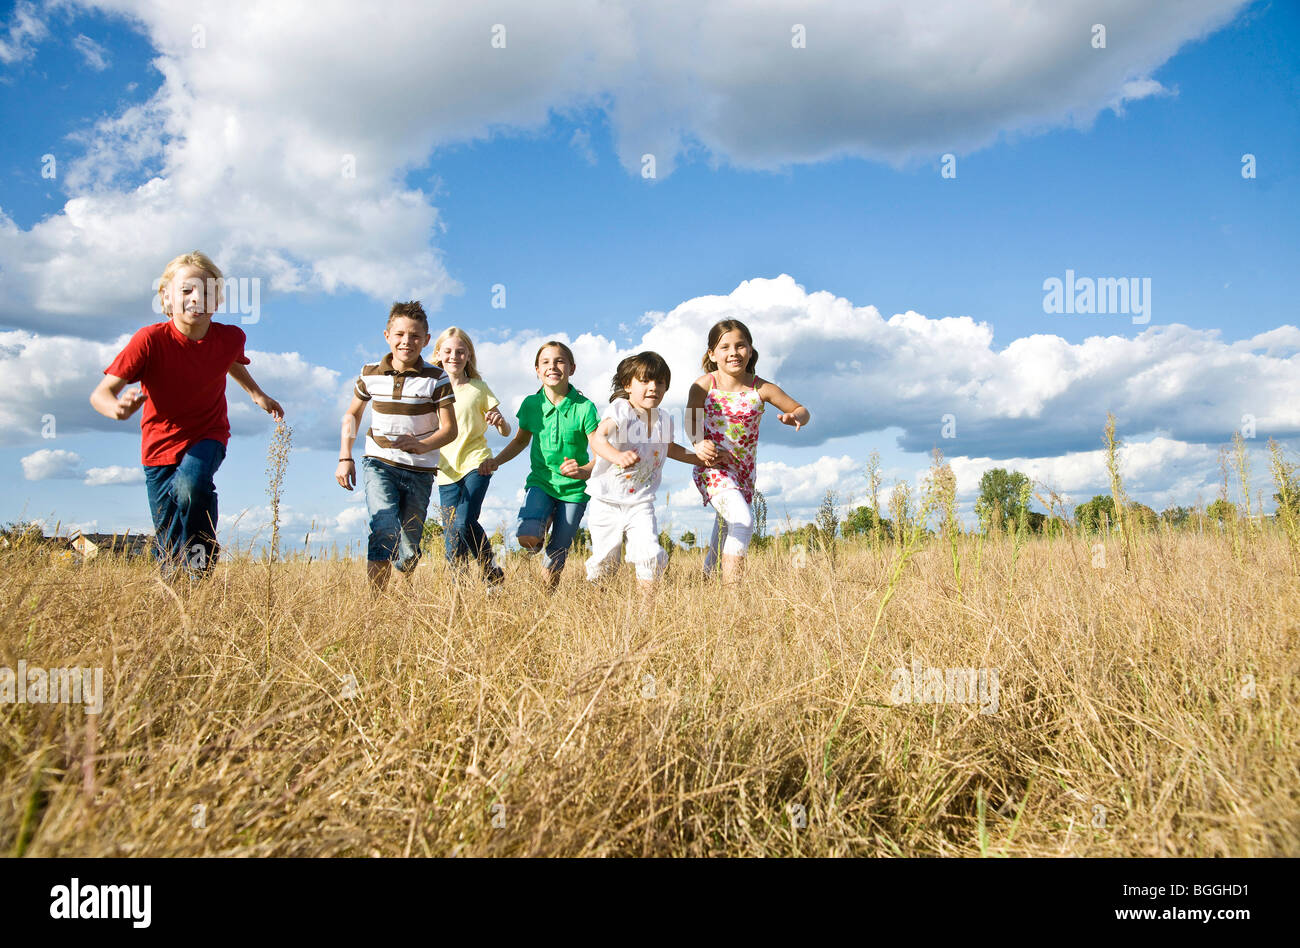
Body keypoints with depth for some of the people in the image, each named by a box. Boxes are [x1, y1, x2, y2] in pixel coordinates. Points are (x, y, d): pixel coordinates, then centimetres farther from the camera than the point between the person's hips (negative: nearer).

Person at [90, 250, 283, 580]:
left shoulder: (230, 337, -14)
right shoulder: (149, 340, -23)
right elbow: (100, 394, -27)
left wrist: (257, 393, 13)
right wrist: (117, 407, -48)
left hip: (208, 435, 0)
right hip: (160, 443, 0)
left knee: (191, 484, -33)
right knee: (167, 538, 3)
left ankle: (201, 567, -11)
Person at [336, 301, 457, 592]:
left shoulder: (436, 379, -6)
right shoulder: (370, 375, 1)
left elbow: (449, 429, -9)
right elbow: (352, 414, 17)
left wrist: (421, 445, -28)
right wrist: (345, 457, 8)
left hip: (420, 472, 0)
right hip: (379, 465, 0)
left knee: (409, 549, 7)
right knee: (384, 532, -23)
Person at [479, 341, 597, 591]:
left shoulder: (584, 407, -12)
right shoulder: (531, 404, -2)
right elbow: (521, 440, 16)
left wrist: (583, 471, -33)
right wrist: (495, 461, 0)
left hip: (574, 488, -2)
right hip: (540, 481, 2)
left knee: (557, 553, 1)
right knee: (528, 538, -22)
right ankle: (546, 521, 13)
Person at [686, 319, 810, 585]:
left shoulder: (762, 389, -6)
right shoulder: (704, 386, -10)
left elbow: (801, 410, 4)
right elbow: (691, 421, 1)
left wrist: (795, 418, -20)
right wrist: (699, 444, -20)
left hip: (744, 470, 4)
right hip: (713, 466, -4)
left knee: (726, 531, 18)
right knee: (742, 520, -26)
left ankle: (706, 575, 43)